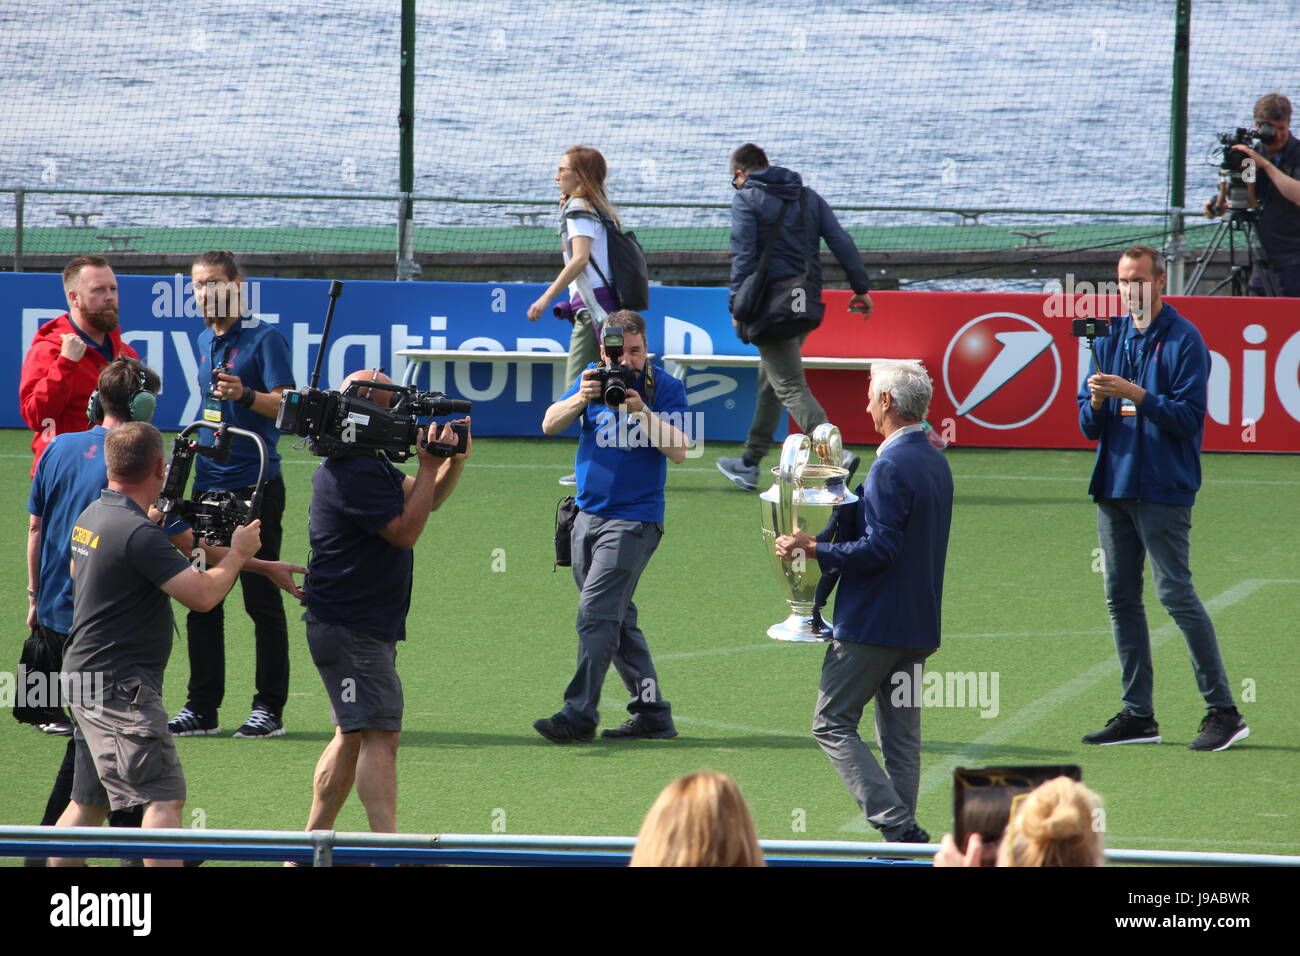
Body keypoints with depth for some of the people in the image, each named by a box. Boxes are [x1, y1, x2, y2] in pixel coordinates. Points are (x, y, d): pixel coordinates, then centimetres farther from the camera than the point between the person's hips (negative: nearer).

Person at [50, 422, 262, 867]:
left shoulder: (91, 517, 10)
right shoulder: (138, 533, -20)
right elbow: (202, 593, -25)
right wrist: (238, 552, -6)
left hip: (85, 677, 10)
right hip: (121, 688, -10)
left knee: (89, 802, 16)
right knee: (165, 796, -14)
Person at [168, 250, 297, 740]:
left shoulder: (264, 339, -7)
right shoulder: (205, 341, 16)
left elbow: (286, 404, -17)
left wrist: (244, 395, -32)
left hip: (254, 488, -7)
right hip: (208, 486, 7)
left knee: (262, 600, -3)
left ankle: (270, 708, 2)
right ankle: (202, 707, 11)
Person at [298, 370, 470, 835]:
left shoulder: (368, 465, 16)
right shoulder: (354, 473, -19)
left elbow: (425, 499, 21)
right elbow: (406, 530, -21)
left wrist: (455, 462, 4)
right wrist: (429, 467, -17)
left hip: (366, 627, 11)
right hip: (351, 629, -11)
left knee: (353, 735, 16)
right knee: (380, 736, -15)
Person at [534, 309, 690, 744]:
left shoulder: (664, 387, -6)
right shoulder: (594, 379, 7)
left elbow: (678, 451, -15)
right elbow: (550, 424, -2)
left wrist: (643, 412, -25)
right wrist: (581, 399, -20)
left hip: (633, 519, -6)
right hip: (588, 514, 6)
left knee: (596, 613, -15)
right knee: (616, 618, 10)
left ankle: (579, 715, -16)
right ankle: (652, 712, 17)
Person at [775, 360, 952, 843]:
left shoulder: (892, 466, -17)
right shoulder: (936, 462, 13)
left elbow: (879, 549, -22)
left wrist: (813, 549, -15)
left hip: (873, 622, -9)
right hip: (919, 623, 9)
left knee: (833, 724, -3)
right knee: (901, 735, 11)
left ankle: (897, 825, -14)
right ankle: (904, 835, 9)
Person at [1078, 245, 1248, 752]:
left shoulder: (1183, 340, -6)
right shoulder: (1109, 338, 13)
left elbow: (1188, 415, -13)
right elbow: (1089, 426, 13)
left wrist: (1135, 395, -22)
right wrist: (1096, 404, -10)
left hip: (1163, 487, -7)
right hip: (1114, 484, 7)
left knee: (1176, 594, -11)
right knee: (1121, 598, 8)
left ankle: (1223, 711, -7)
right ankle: (1138, 715, 14)